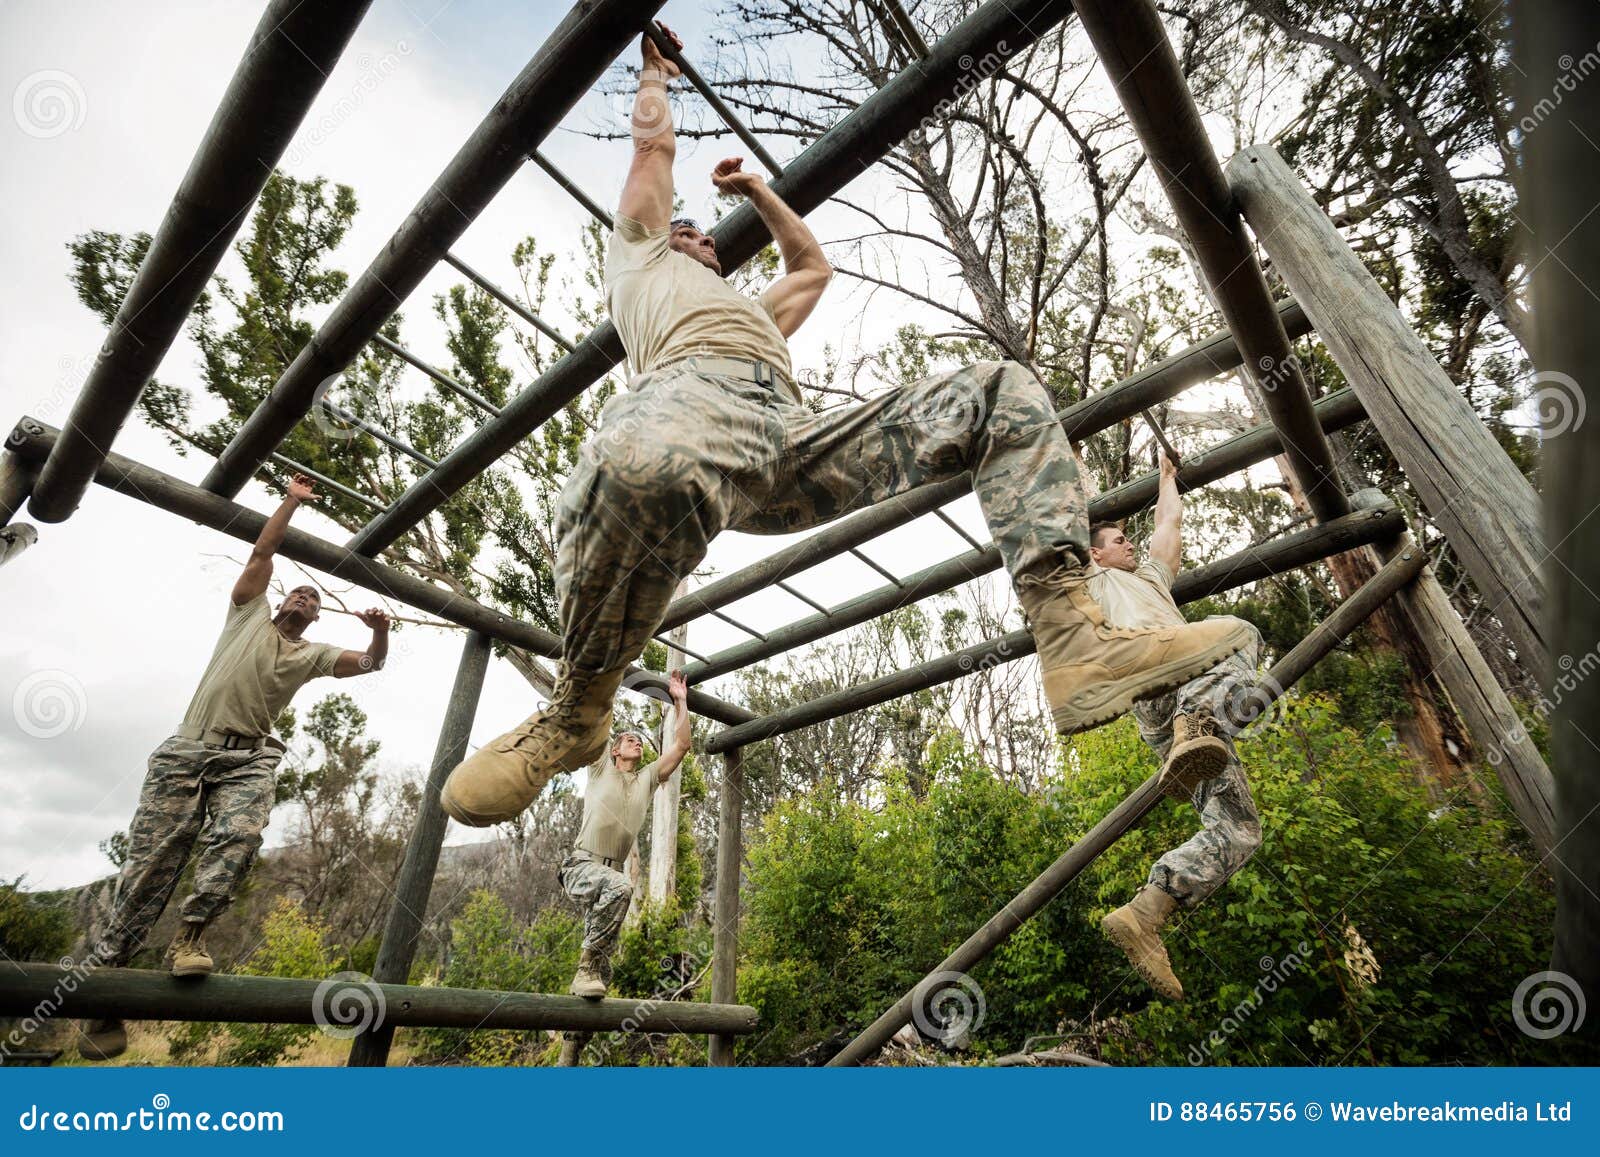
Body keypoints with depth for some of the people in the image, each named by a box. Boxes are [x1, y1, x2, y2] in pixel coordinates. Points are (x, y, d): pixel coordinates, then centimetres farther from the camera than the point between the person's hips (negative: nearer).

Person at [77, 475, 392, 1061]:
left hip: (247, 759, 0)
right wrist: (292, 501, 12)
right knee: (152, 855, -5)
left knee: (239, 837, -26)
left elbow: (371, 662, 7)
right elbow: (261, 553, 12)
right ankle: (106, 969, 2)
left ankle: (191, 934, -15)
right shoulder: (250, 615, 17)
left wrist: (380, 631, -13)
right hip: (186, 750, 0)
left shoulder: (313, 654, 18)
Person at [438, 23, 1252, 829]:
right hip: (692, 390, -5)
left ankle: (1076, 641, -26)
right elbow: (653, 141, 42)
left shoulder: (751, 311, 50)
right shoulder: (639, 261, 39)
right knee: (641, 469, -45)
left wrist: (756, 190, 64)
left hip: (796, 437, 6)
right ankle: (575, 712, -17)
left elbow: (813, 266, 59)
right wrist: (654, 69, 59)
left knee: (1007, 391, -6)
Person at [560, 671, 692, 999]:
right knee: (619, 887, -36)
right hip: (582, 864, -5)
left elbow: (680, 745, 14)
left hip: (613, 871, 5)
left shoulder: (648, 778, 18)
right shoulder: (601, 769, 9)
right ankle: (588, 965, -25)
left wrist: (680, 701, 15)